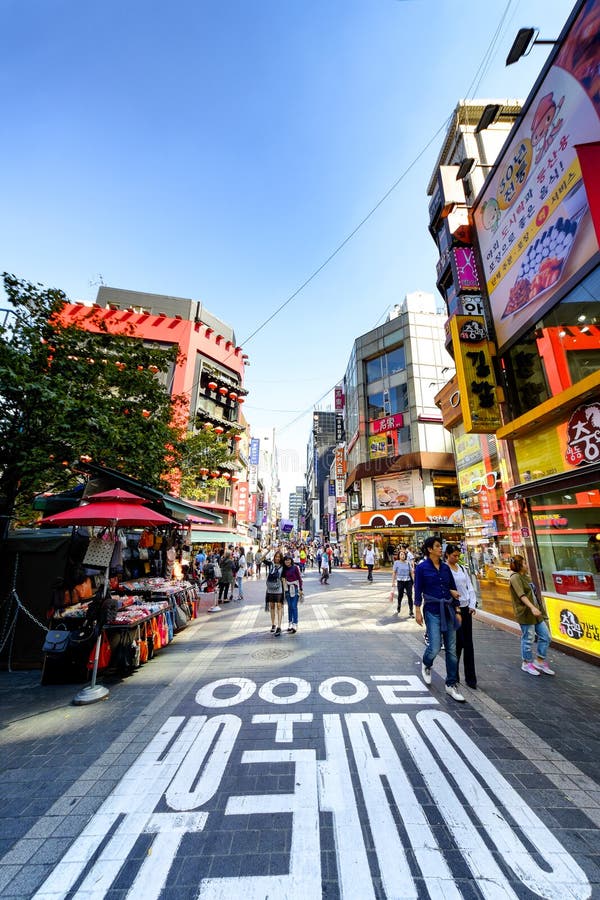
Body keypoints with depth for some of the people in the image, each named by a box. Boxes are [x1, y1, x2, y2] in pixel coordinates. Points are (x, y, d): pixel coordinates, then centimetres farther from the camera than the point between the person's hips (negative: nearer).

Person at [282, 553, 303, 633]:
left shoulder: (295, 567, -10)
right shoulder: (285, 569, 5)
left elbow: (299, 578, -8)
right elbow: (283, 578, 14)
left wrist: (301, 589, -9)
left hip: (295, 588, -5)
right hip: (288, 588, 5)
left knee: (294, 607, -7)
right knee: (289, 606, 11)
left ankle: (295, 625, -2)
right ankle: (290, 624, 20)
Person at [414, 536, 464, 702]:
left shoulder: (446, 567, 7)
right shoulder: (421, 567, -7)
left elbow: (453, 590, 11)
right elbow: (418, 590, -5)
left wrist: (457, 611, 9)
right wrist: (417, 611, -6)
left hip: (448, 610, 5)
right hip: (432, 610, -5)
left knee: (451, 649, 8)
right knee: (435, 647, -6)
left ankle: (451, 685, 23)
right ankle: (426, 665, 27)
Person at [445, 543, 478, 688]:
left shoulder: (463, 568, 10)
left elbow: (470, 587, 12)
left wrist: (473, 605, 3)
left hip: (466, 608, 6)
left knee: (468, 643, 8)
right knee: (458, 642, 1)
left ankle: (470, 677, 18)